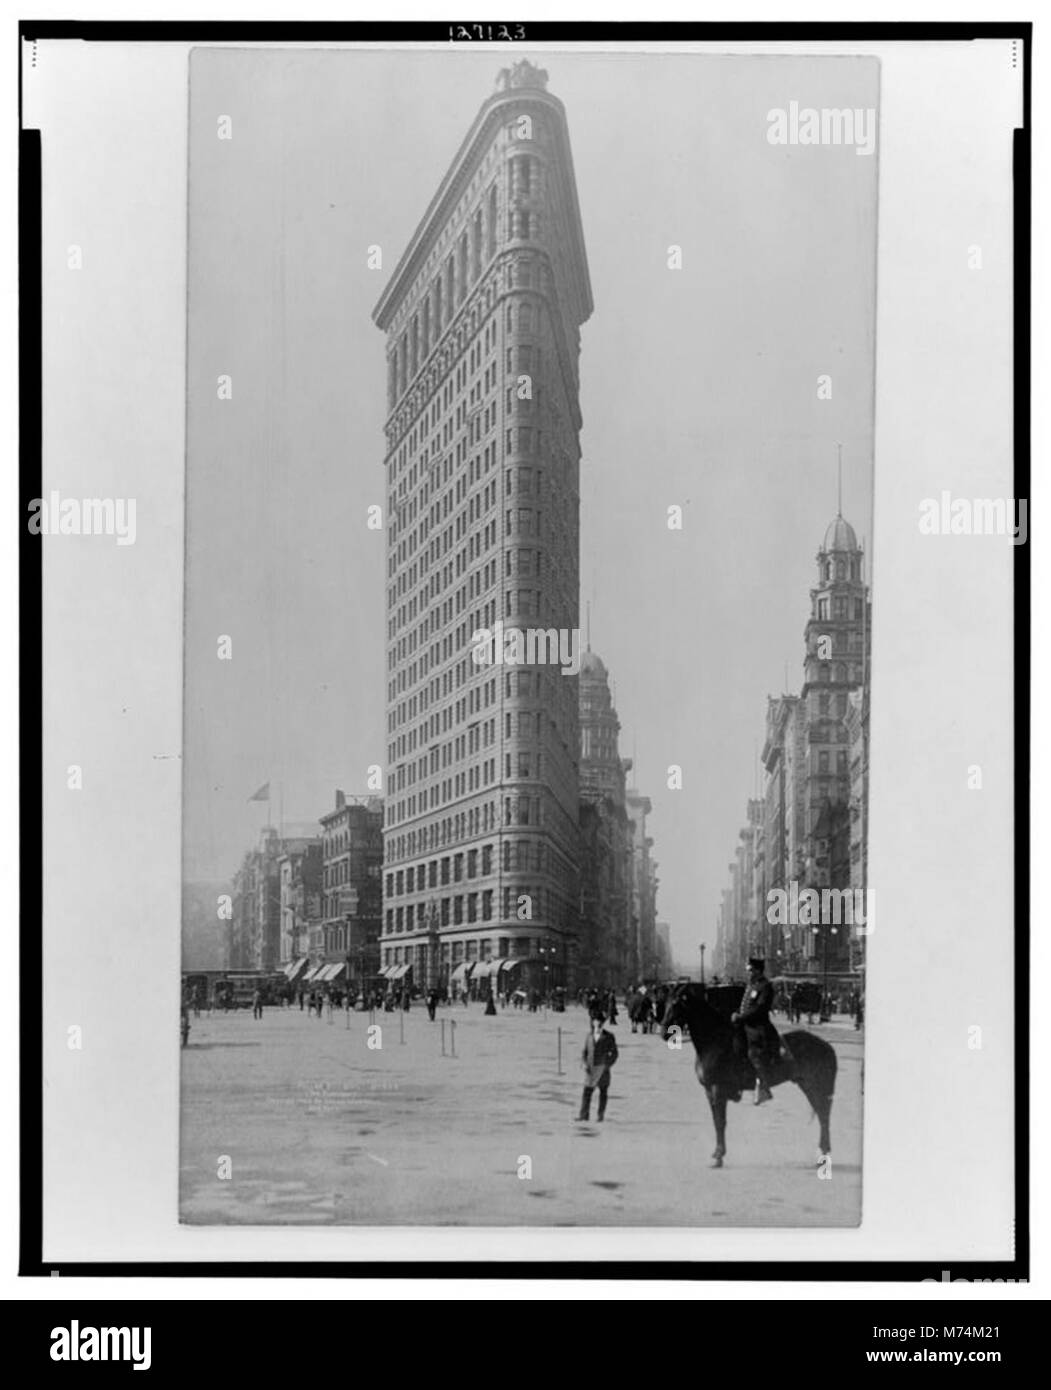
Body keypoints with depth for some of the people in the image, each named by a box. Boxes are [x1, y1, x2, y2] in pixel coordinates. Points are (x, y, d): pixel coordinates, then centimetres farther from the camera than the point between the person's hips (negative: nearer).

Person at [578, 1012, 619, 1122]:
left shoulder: (609, 1037, -2)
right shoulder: (589, 1035, 9)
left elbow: (614, 1053, -1)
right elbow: (584, 1052, 12)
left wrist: (607, 1066, -11)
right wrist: (585, 1064, -3)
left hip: (602, 1068, -3)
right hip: (590, 1069, 3)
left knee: (603, 1092, 3)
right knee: (587, 1091, -4)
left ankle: (601, 1115, 9)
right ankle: (584, 1114, -3)